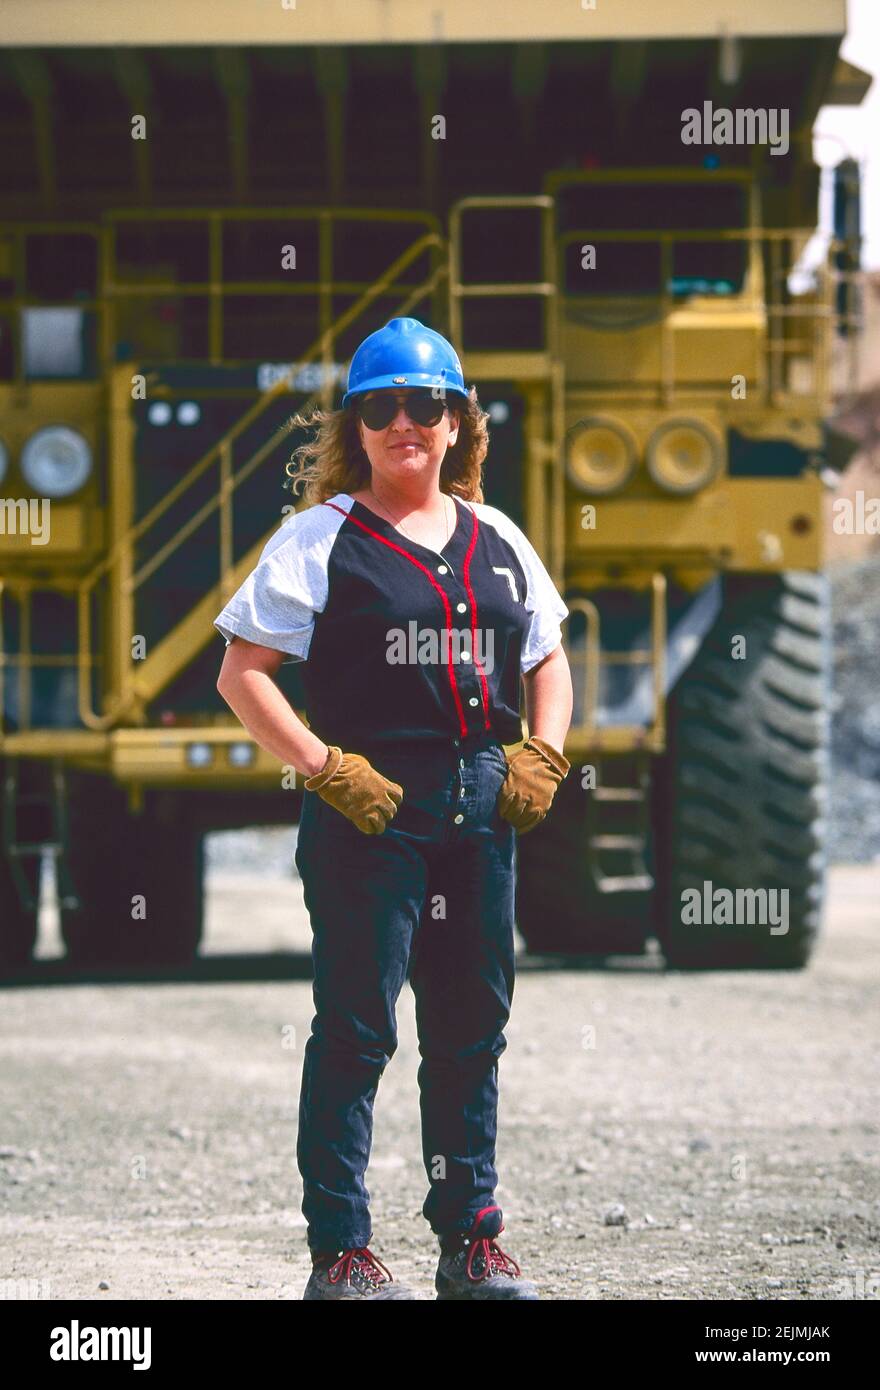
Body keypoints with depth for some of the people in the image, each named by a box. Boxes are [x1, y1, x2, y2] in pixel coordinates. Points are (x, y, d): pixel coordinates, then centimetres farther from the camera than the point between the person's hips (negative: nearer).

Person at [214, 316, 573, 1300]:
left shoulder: (496, 541, 15)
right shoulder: (321, 538, -1)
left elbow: (548, 664, 23)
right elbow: (241, 674, -5)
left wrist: (540, 756, 6)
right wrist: (324, 766, -13)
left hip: (480, 808, 5)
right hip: (366, 804, -5)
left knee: (472, 1026, 10)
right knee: (356, 1028, -5)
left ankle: (471, 1240, 19)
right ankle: (340, 1252, 0)